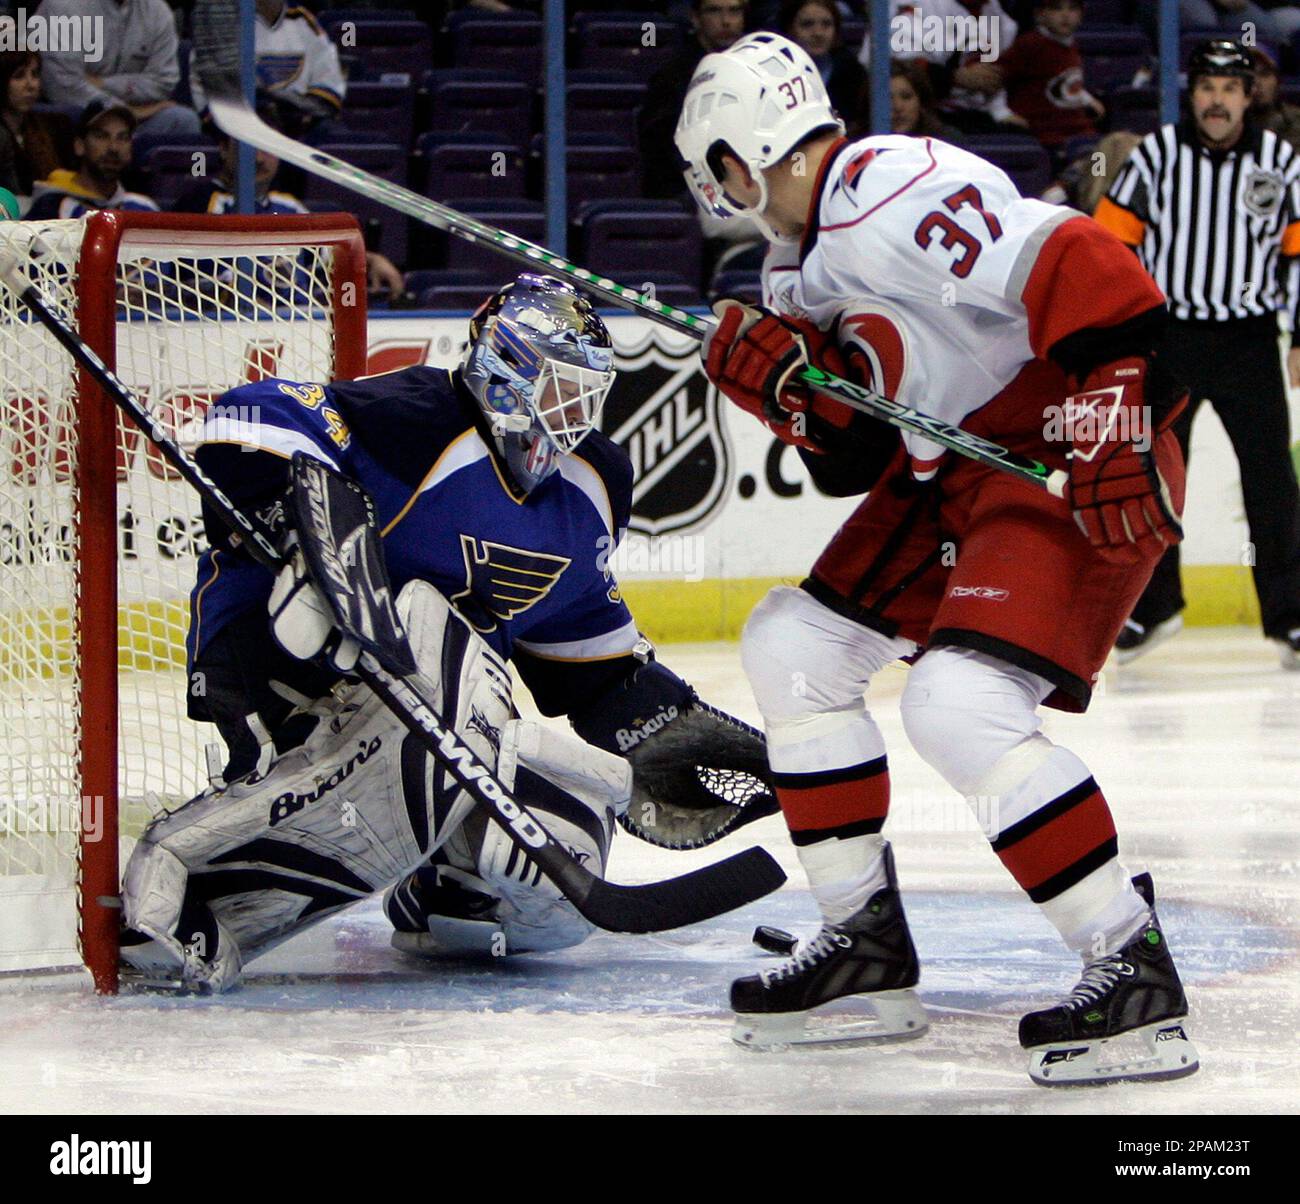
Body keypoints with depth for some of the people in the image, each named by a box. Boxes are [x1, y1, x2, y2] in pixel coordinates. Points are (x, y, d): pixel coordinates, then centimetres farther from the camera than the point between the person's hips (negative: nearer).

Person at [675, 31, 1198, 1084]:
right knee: (792, 646, 13)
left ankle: (1133, 969, -20)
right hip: (949, 476, 11)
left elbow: (1081, 268, -29)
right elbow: (857, 456, 11)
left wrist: (1111, 419, -33)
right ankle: (866, 945, 19)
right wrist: (782, 376, -5)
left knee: (959, 708, -26)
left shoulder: (899, 191, -19)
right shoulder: (811, 257, 14)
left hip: (1073, 467, -11)